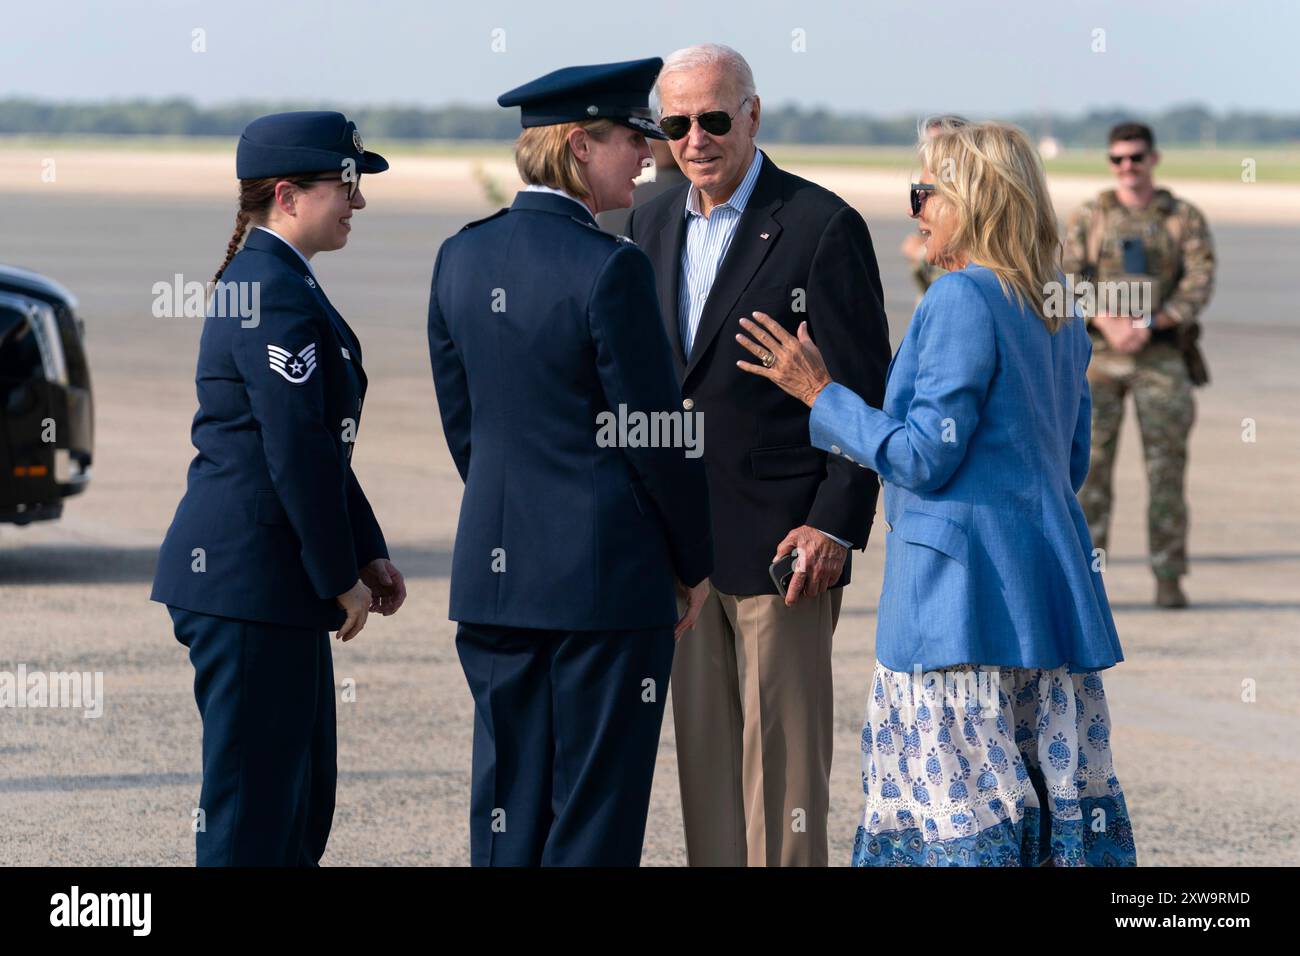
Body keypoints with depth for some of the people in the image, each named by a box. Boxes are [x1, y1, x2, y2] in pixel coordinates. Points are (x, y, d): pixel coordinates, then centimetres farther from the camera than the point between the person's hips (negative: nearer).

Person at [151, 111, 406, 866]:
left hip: (269, 579, 11)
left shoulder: (269, 281, 17)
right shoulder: (278, 293, -16)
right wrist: (341, 577, -14)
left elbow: (317, 444, 22)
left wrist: (368, 554, 17)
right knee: (253, 802, -7)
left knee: (304, 795, 15)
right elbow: (296, 451, -20)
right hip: (252, 579, -11)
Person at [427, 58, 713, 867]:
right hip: (608, 578, -6)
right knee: (595, 817, 1)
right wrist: (695, 563, 1)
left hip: (495, 575, 6)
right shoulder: (609, 268, -15)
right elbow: (656, 436, -11)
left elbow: (461, 422, 12)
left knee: (506, 808, 10)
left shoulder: (463, 257, 5)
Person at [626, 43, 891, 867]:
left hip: (780, 542, -6)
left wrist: (837, 526, -15)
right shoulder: (654, 226, 12)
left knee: (784, 758, -4)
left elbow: (866, 393, -8)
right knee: (703, 752, 9)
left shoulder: (823, 226, -7)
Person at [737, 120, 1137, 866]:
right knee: (1061, 789, 6)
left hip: (965, 591, -9)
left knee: (962, 806, -6)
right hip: (1051, 587, 9)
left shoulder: (961, 301, -13)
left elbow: (923, 457, -15)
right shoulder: (1058, 314, 13)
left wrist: (820, 393, -6)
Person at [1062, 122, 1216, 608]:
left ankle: (1169, 579, 4)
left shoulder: (1186, 219, 3)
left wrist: (1148, 325, -18)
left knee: (1167, 464, -2)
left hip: (1161, 354, 0)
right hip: (1097, 354, 0)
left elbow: (1199, 283, -6)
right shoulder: (1087, 217, 5)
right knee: (1090, 461, -4)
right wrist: (1108, 324, -20)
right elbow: (1070, 280, -4)